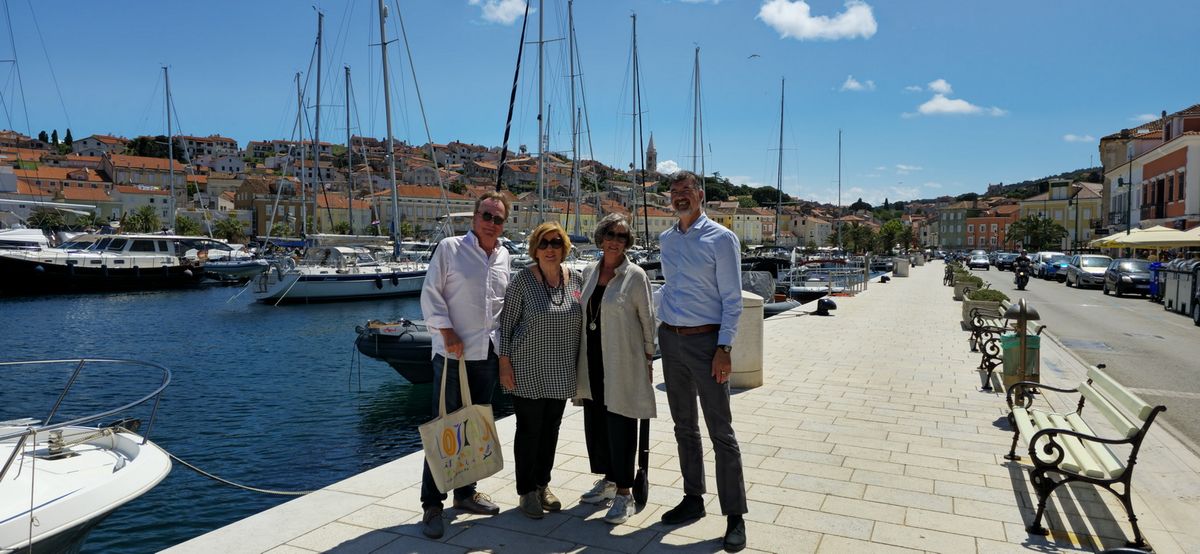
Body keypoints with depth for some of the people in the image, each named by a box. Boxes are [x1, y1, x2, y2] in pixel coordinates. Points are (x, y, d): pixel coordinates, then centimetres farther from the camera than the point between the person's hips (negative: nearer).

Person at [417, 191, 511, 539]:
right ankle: (432, 504, 8)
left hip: (488, 353, 6)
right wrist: (447, 332, -15)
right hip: (454, 352, -6)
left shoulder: (503, 256, 11)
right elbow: (431, 294, -8)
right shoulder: (450, 248, -5)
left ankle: (465, 492, 28)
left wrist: (502, 340, 12)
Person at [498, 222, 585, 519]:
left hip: (561, 372, 4)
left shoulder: (576, 279, 2)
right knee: (529, 429, 5)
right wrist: (505, 363, -10)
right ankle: (527, 491, 20)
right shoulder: (523, 280, -10)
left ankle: (543, 484, 31)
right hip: (528, 370, -4)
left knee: (551, 428, 14)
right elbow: (506, 323, -6)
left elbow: (582, 322, 10)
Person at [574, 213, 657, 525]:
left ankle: (624, 494, 10)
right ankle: (608, 480, 31)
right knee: (594, 422, 13)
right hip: (593, 360, 6)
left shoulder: (635, 276, -7)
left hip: (622, 363, -6)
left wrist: (648, 359, -3)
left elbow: (647, 319, -4)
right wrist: (581, 356, 15)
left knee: (620, 425, -2)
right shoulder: (589, 273, 9)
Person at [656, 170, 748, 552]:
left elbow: (732, 299, -9)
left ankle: (735, 516, 7)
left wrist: (724, 348, -15)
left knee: (720, 431, -2)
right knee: (684, 427, 14)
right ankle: (693, 499, 28)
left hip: (705, 340, -6)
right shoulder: (665, 240, 11)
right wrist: (660, 327, 13)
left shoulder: (721, 239, -7)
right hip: (670, 339, 6)